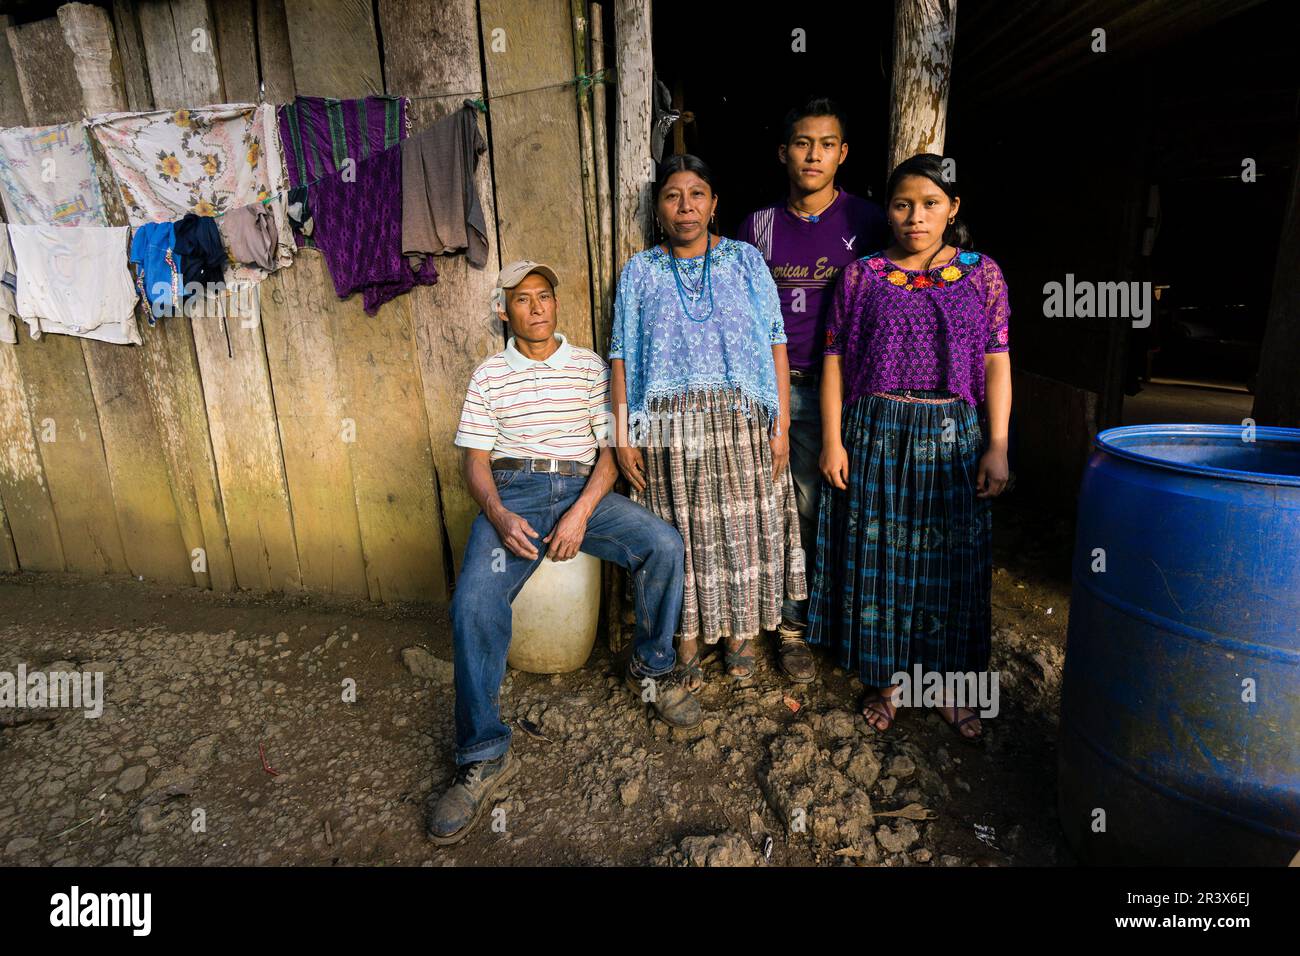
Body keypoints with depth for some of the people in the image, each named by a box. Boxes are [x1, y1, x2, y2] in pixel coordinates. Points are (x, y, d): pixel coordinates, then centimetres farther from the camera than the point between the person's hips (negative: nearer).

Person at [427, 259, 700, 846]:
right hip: (512, 493, -1)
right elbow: (476, 461, 6)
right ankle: (483, 757, -11)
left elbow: (610, 450, 5)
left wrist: (582, 513, -13)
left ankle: (652, 671, 2)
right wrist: (500, 517, -16)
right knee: (473, 604, -26)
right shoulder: (489, 375, 11)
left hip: (583, 489, 1)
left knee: (664, 544, -24)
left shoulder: (590, 367, 11)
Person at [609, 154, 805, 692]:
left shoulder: (745, 261, 7)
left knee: (742, 528, 6)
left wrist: (782, 425, -5)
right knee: (681, 532, 5)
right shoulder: (639, 272, 8)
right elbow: (622, 357, 4)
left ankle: (740, 635, 26)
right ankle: (689, 643, 22)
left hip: (740, 423, 0)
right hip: (668, 426, 0)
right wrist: (623, 436, -3)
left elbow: (776, 343, 2)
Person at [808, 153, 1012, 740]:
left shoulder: (981, 274, 5)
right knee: (878, 557, 5)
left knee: (949, 562, 7)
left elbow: (996, 364, 4)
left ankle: (946, 684, 26)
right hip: (876, 434, 0)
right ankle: (885, 680, 23)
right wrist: (833, 441, -5)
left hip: (952, 435, 1)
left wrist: (997, 446, -3)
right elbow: (835, 360, 1)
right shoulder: (862, 276, 3)